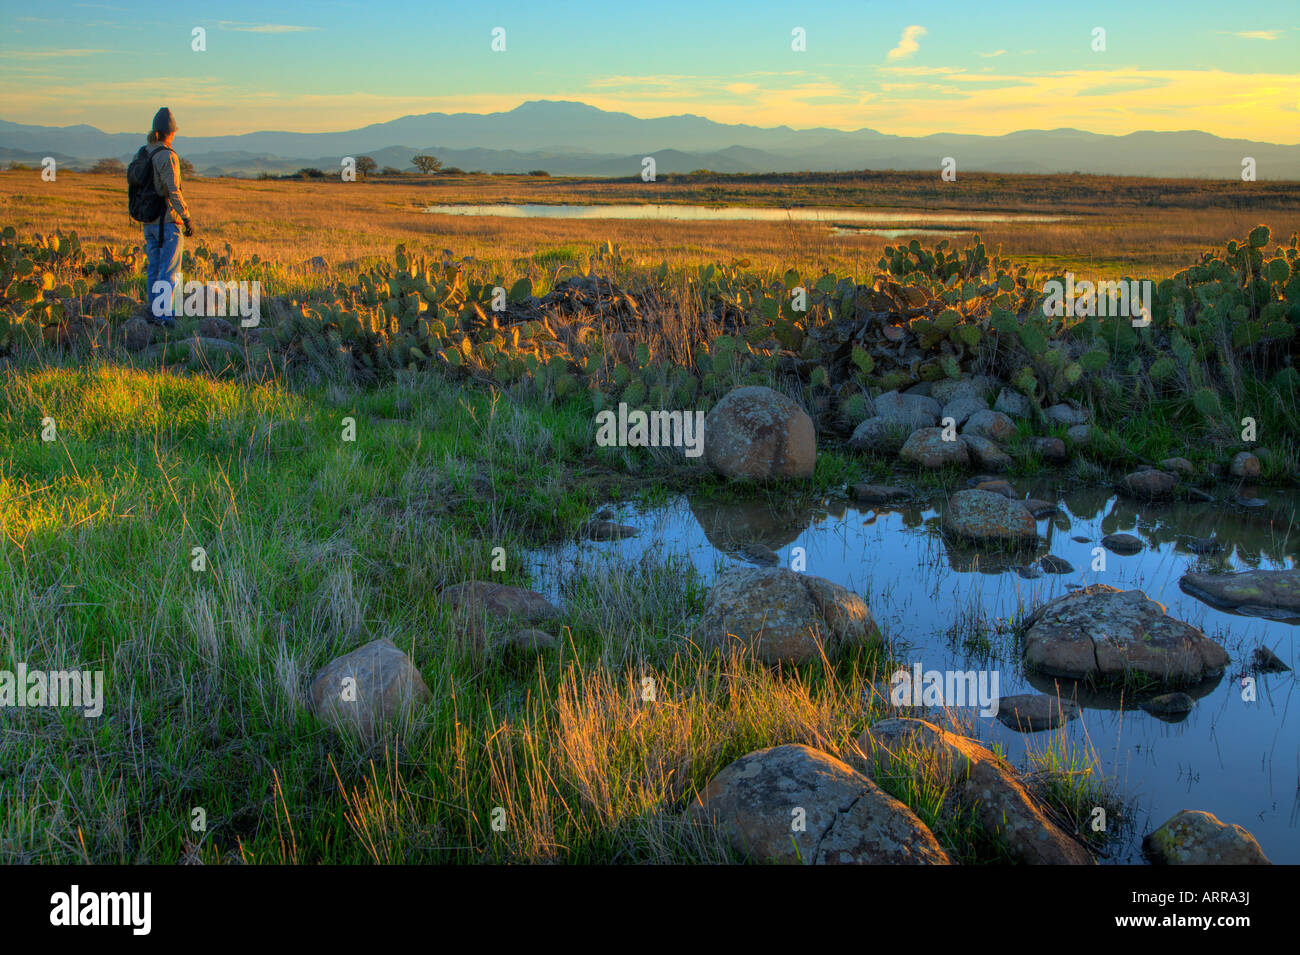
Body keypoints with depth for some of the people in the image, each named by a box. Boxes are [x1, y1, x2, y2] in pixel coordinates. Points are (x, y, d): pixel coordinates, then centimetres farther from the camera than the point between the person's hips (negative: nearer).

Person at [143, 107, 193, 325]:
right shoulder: (167, 156, -16)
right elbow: (172, 191, -21)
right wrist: (187, 218, -17)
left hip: (149, 221, 8)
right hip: (168, 221, -8)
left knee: (154, 268, 14)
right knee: (169, 270, -3)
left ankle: (154, 312, 19)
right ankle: (164, 314, -5)